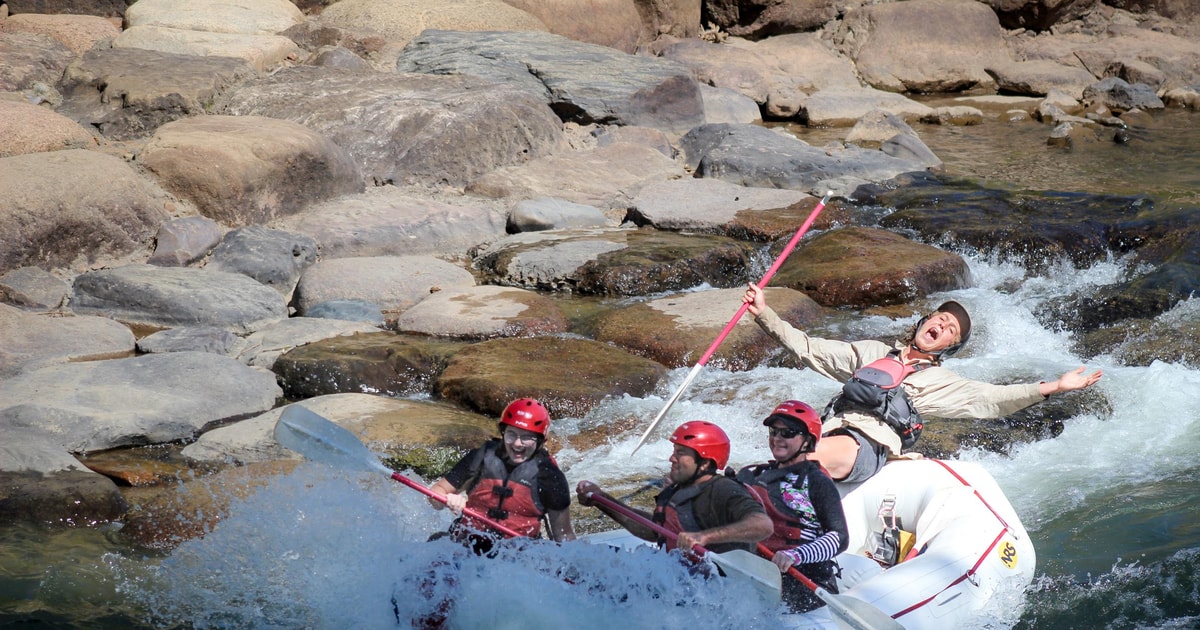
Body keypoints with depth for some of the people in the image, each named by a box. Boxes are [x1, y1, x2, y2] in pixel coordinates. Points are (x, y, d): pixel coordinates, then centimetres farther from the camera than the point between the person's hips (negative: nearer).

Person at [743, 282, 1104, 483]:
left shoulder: (938, 381, 21)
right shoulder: (872, 353, 31)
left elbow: (989, 399, 10)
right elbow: (809, 349, 30)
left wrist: (1052, 388, 1)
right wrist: (763, 314, 24)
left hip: (869, 445, -6)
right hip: (833, 427, 6)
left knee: (823, 455, -38)